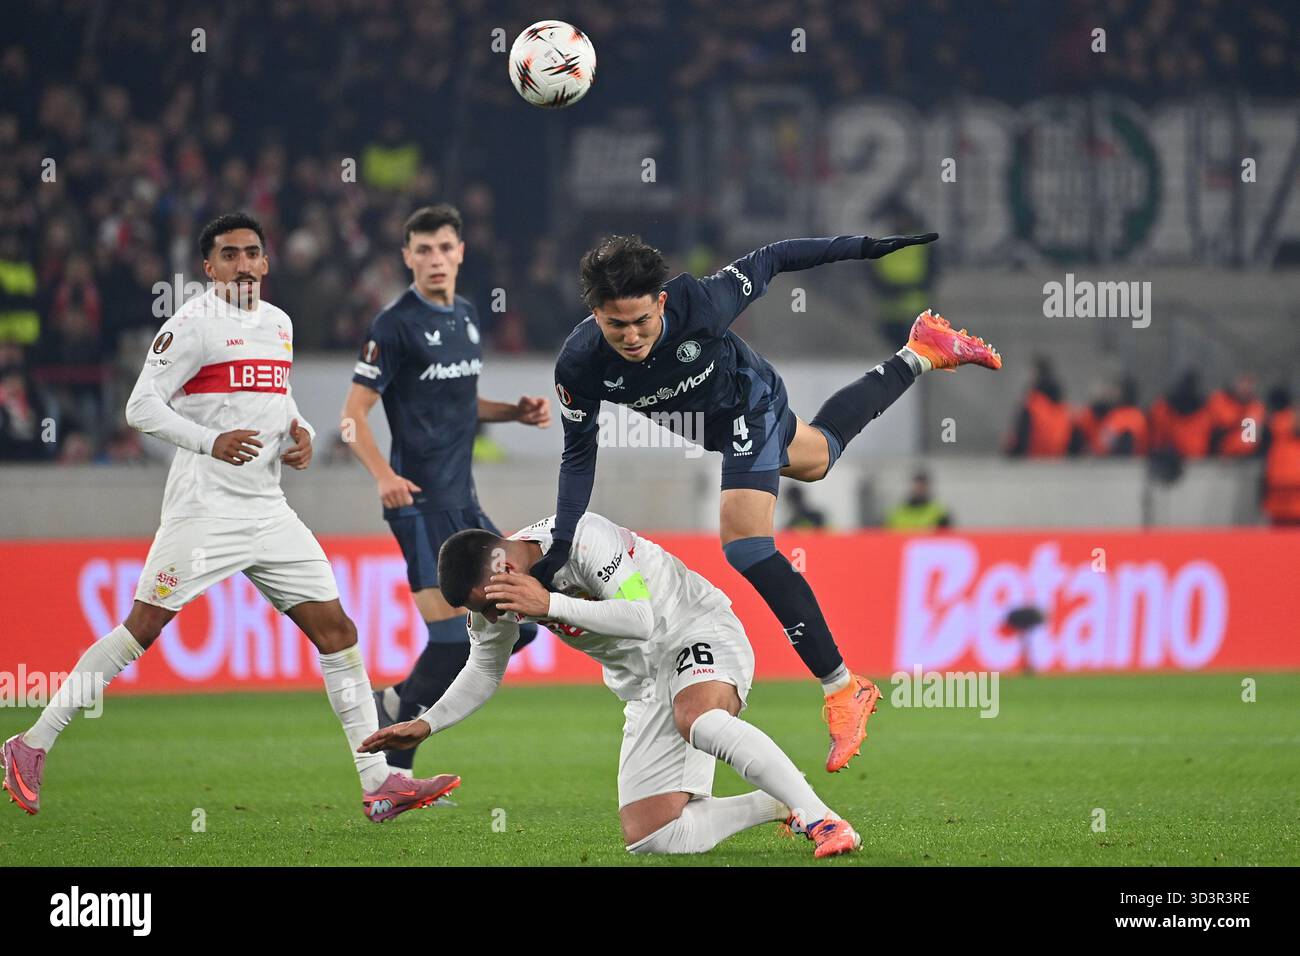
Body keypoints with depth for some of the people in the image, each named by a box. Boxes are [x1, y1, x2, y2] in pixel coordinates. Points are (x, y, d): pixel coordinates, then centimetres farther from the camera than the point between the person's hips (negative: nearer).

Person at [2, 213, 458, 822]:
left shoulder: (279, 324, 15)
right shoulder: (194, 324, -7)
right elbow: (142, 406, -11)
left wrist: (299, 430, 8)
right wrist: (211, 442, -24)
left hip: (268, 511, 7)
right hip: (204, 512, -7)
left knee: (335, 629, 1)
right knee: (142, 628, -10)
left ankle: (378, 782, 2)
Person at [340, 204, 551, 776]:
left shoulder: (466, 317, 14)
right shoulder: (396, 324, -10)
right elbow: (353, 415, -12)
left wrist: (515, 412, 9)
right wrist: (385, 476, -28)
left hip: (463, 503, 8)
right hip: (421, 503, -8)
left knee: (518, 623, 7)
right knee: (454, 639, -12)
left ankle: (398, 705, 17)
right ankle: (393, 770, -1)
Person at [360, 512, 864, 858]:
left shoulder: (581, 538, -24)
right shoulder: (489, 593, -2)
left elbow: (645, 618, -32)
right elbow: (483, 673, 16)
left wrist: (550, 604, -36)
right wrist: (426, 725, 3)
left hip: (699, 633, -7)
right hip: (645, 687, 7)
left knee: (696, 720, -43)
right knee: (648, 840, -8)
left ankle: (822, 819, -38)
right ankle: (776, 806, 7)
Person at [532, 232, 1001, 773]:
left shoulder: (699, 303, -40)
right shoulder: (579, 365, -32)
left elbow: (764, 265, -22)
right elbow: (580, 452, -16)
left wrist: (859, 248, -12)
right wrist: (562, 541, -26)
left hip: (749, 405, -5)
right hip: (703, 426, 5)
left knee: (745, 545, -21)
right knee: (817, 457, 32)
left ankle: (842, 689, -11)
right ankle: (919, 357, 57)